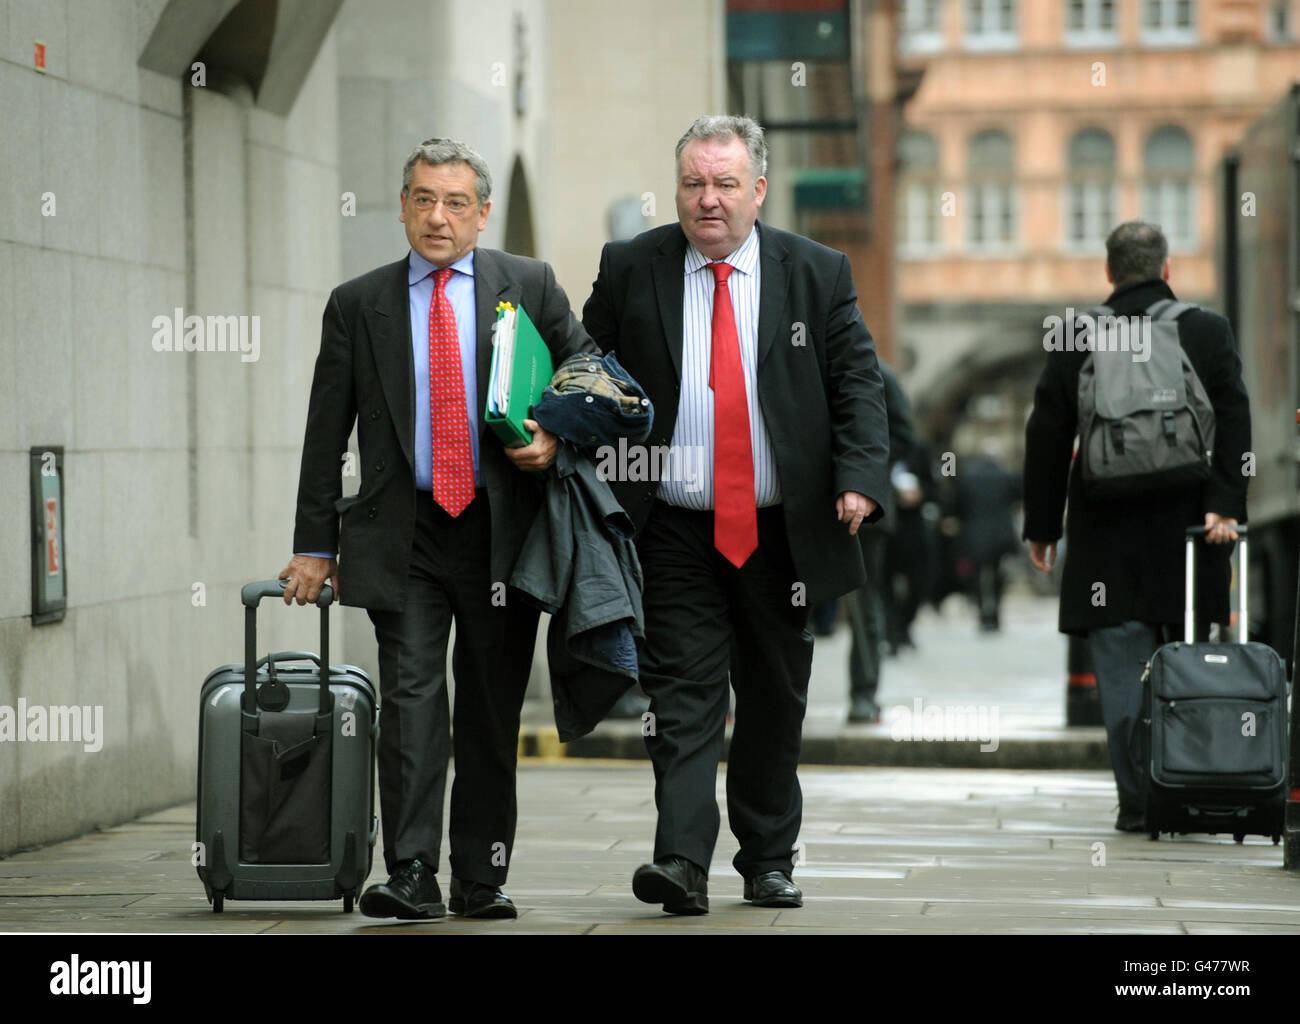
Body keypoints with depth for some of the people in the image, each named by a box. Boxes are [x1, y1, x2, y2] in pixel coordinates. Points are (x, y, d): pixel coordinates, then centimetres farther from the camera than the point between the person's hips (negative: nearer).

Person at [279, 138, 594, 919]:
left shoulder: (529, 286, 6)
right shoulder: (358, 305, 6)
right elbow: (326, 435, 8)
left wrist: (557, 438, -7)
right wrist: (316, 546, 5)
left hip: (502, 528, 1)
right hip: (404, 534, -1)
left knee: (493, 709, 6)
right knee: (412, 699, -11)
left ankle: (482, 880, 13)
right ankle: (412, 877, -11)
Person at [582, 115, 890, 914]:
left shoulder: (817, 273, 1)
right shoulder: (630, 270, 1)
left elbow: (858, 383, -1)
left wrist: (860, 475, -16)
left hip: (783, 529, 1)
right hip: (677, 532, -1)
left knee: (776, 699, 11)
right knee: (683, 691, -10)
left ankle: (769, 860, 24)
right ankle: (682, 862, -16)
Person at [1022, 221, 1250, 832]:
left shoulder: (1075, 340, 3)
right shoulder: (1208, 331, 2)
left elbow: (1046, 438, 5)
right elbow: (1233, 424, -6)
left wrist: (1042, 525, 12)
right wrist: (1224, 505, -9)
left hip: (1108, 535, 0)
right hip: (1186, 528, 1)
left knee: (1124, 672, 0)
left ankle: (1139, 801, -6)